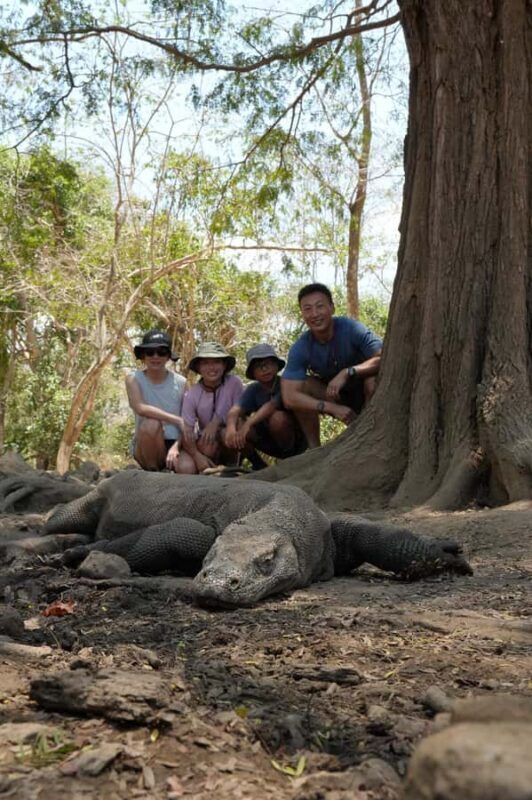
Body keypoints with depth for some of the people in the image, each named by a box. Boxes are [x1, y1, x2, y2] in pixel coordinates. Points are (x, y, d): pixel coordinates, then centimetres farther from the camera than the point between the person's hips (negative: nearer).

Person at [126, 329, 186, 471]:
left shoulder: (180, 382, 0)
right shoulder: (134, 379, -3)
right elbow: (140, 408, -22)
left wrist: (176, 446, -20)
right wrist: (177, 420, -25)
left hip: (174, 443, 0)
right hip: (146, 447, 0)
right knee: (151, 423, -33)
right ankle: (152, 471, -10)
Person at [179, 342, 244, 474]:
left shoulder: (234, 383, -15)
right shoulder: (191, 395, -12)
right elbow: (187, 431, -15)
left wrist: (217, 422, -26)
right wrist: (197, 455, -32)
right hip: (204, 443, 1)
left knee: (226, 433, -36)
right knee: (185, 468, -26)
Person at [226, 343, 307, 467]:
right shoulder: (253, 390, -2)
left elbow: (272, 405, -32)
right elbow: (234, 411, -18)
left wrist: (248, 424, -43)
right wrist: (231, 428, -40)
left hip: (296, 438, -4)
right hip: (271, 442, 4)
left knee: (277, 418, -34)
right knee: (237, 423, -18)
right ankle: (258, 465, 0)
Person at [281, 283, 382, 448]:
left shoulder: (351, 328, -25)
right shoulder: (299, 348, -20)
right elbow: (289, 397, -29)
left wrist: (347, 372, -44)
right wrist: (332, 408, -39)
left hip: (364, 394, -2)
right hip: (333, 396, 2)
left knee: (374, 379, -34)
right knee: (301, 386, -25)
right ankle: (314, 448, -13)